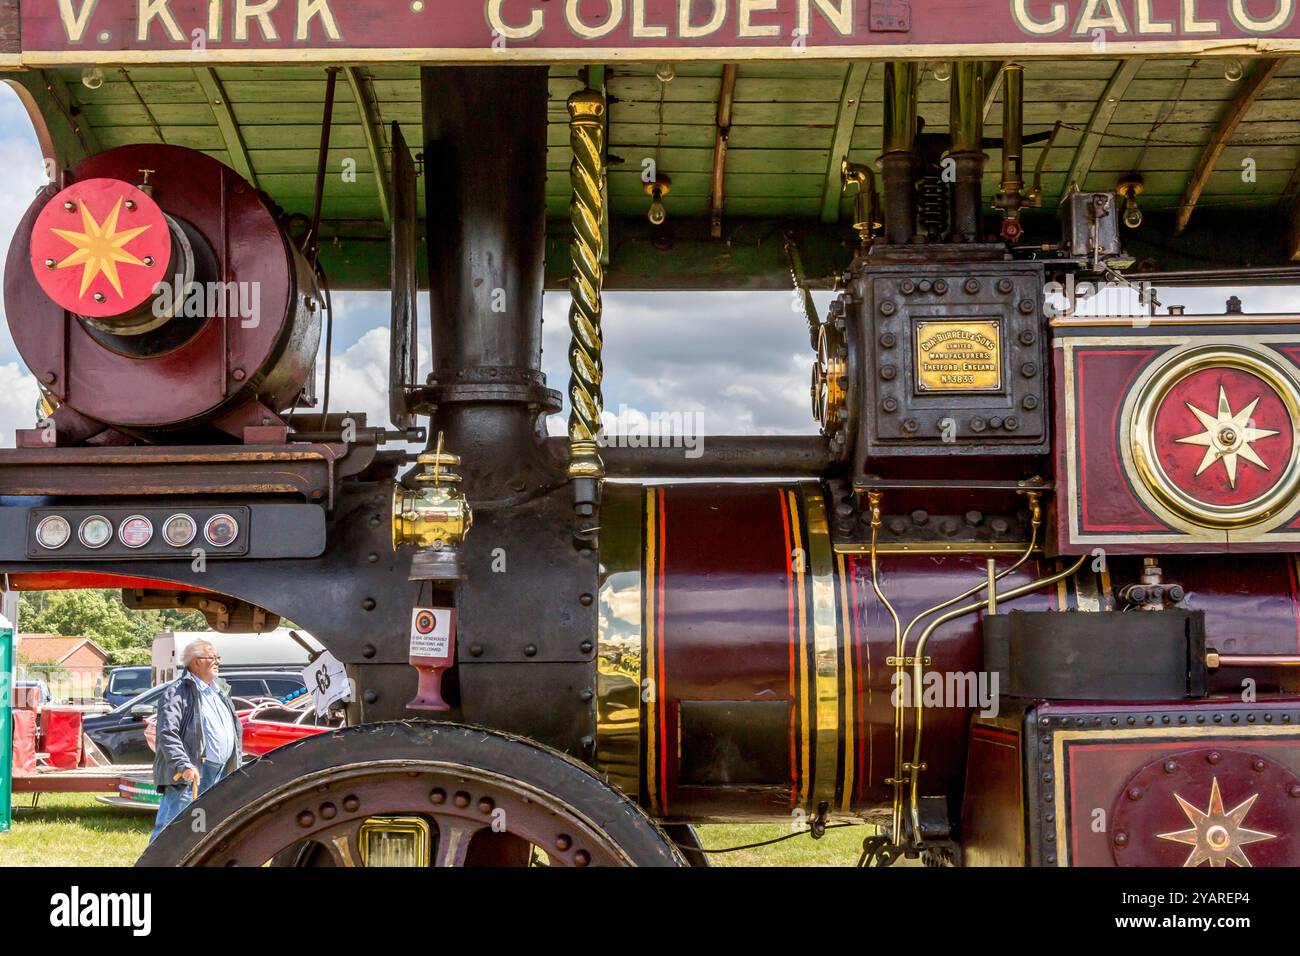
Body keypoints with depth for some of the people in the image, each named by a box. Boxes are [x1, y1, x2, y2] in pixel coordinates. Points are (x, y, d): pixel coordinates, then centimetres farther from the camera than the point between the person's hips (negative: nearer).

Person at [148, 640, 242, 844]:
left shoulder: (221, 691, 19)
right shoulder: (178, 692, -8)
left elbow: (237, 730, 25)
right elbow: (167, 733, -19)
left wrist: (237, 765, 18)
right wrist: (184, 765, -29)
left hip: (221, 774, 8)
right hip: (190, 774, -8)